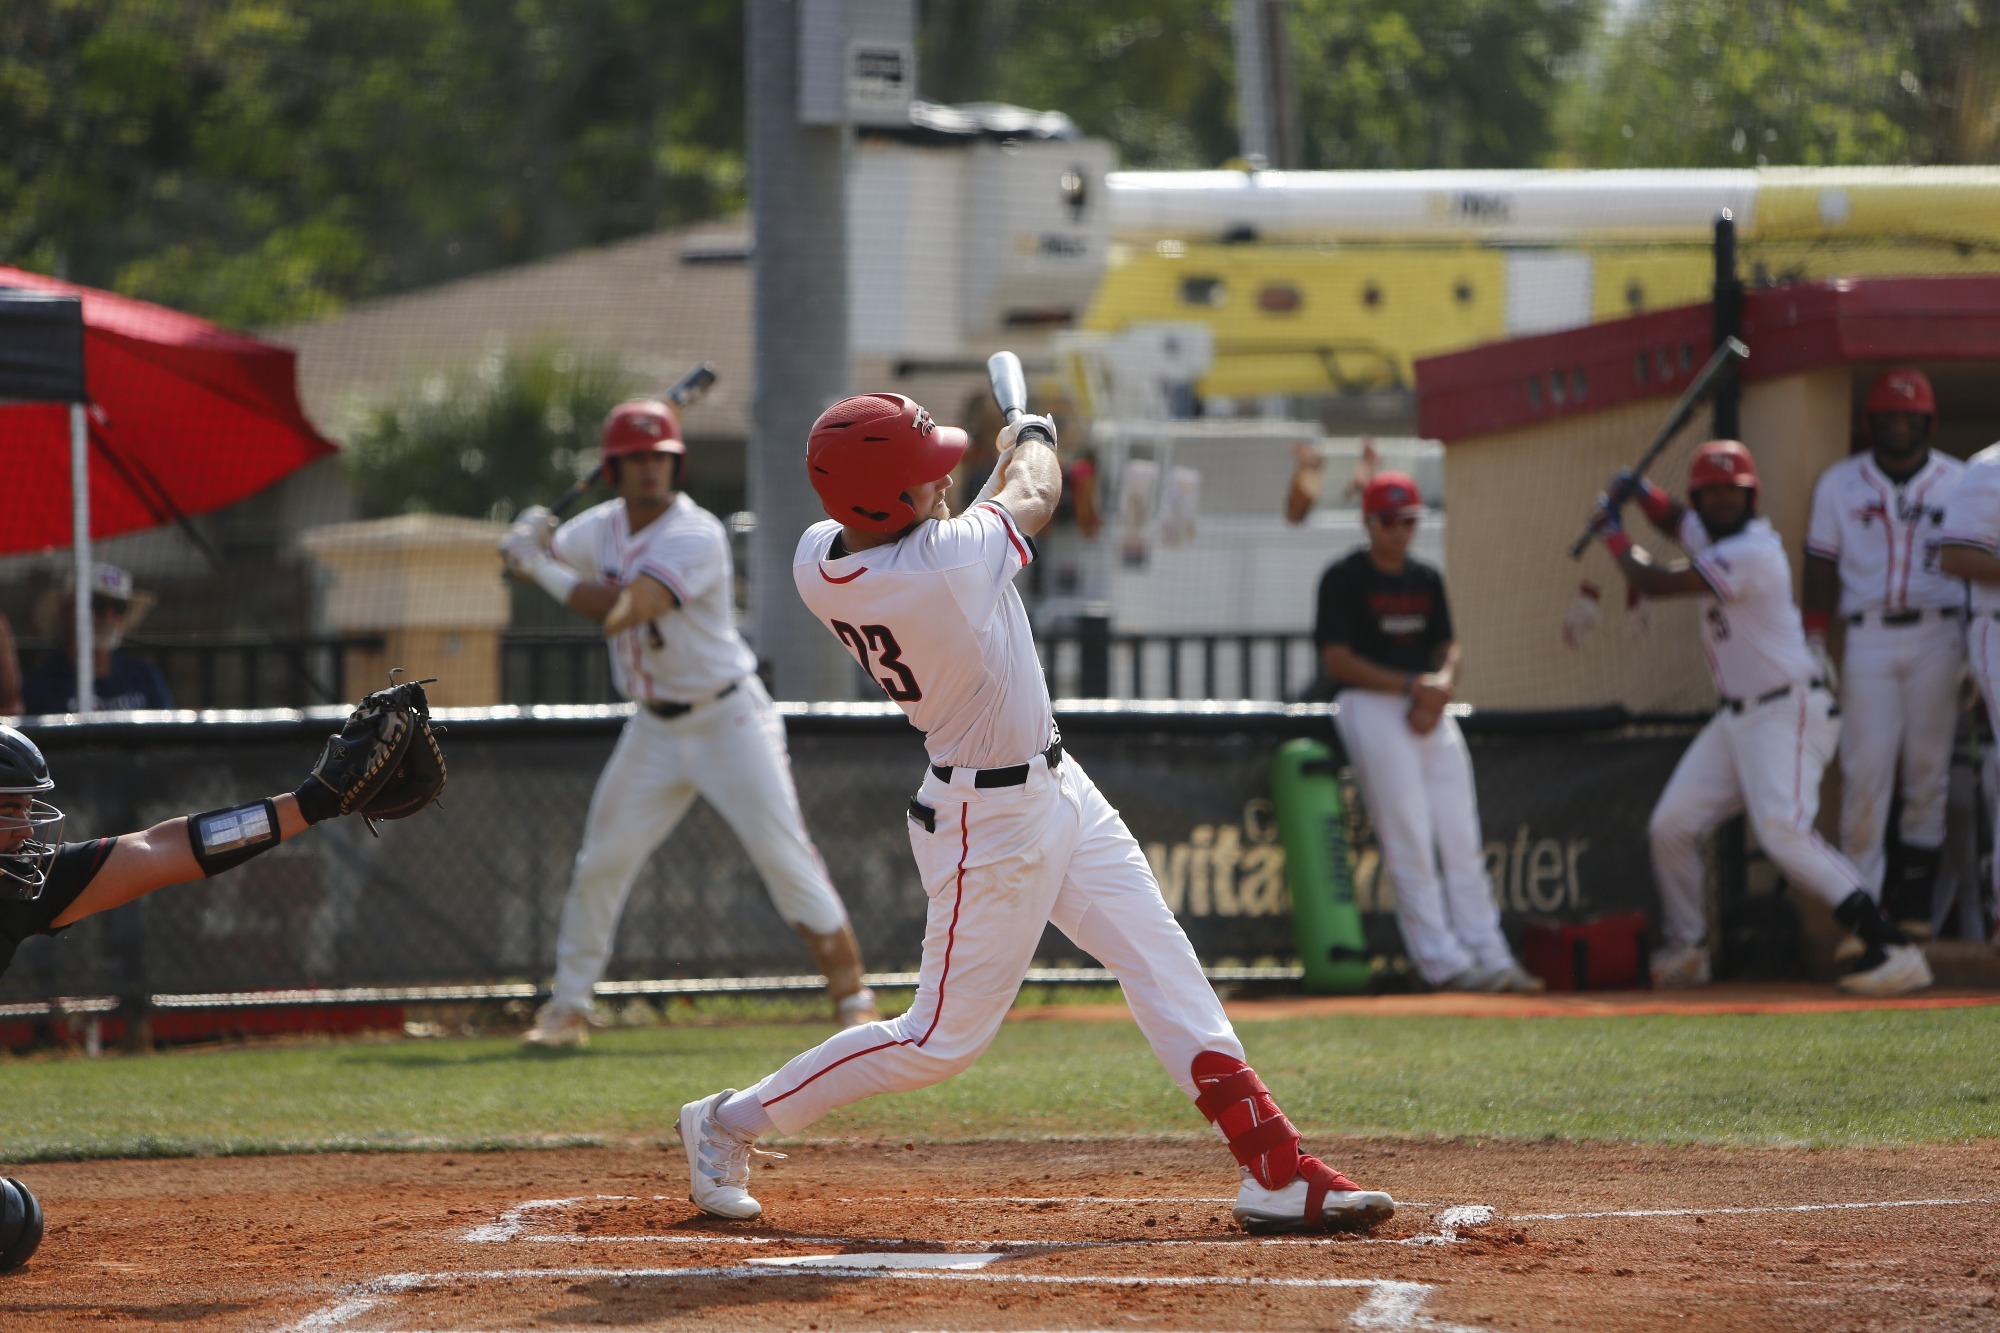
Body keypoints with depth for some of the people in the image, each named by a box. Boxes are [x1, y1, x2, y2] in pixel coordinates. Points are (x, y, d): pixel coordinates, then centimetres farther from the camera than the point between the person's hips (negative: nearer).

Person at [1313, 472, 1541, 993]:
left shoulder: (1426, 579, 16)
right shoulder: (1344, 578, -3)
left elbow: (1448, 648, 17)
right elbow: (1337, 659, -9)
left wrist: (1440, 685, -6)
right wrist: (1410, 685, -16)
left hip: (1431, 710, 6)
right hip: (1370, 704, -6)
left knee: (1462, 838, 2)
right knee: (1409, 840, -10)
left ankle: (1489, 956, 2)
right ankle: (1444, 962, -12)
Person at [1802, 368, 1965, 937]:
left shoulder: (1959, 482, 8)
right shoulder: (1839, 484, 9)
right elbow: (1822, 568, 10)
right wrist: (1814, 643, 2)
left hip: (1937, 635, 0)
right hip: (1868, 638, 0)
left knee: (1928, 766, 0)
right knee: (1865, 768, -7)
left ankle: (1914, 900, 7)